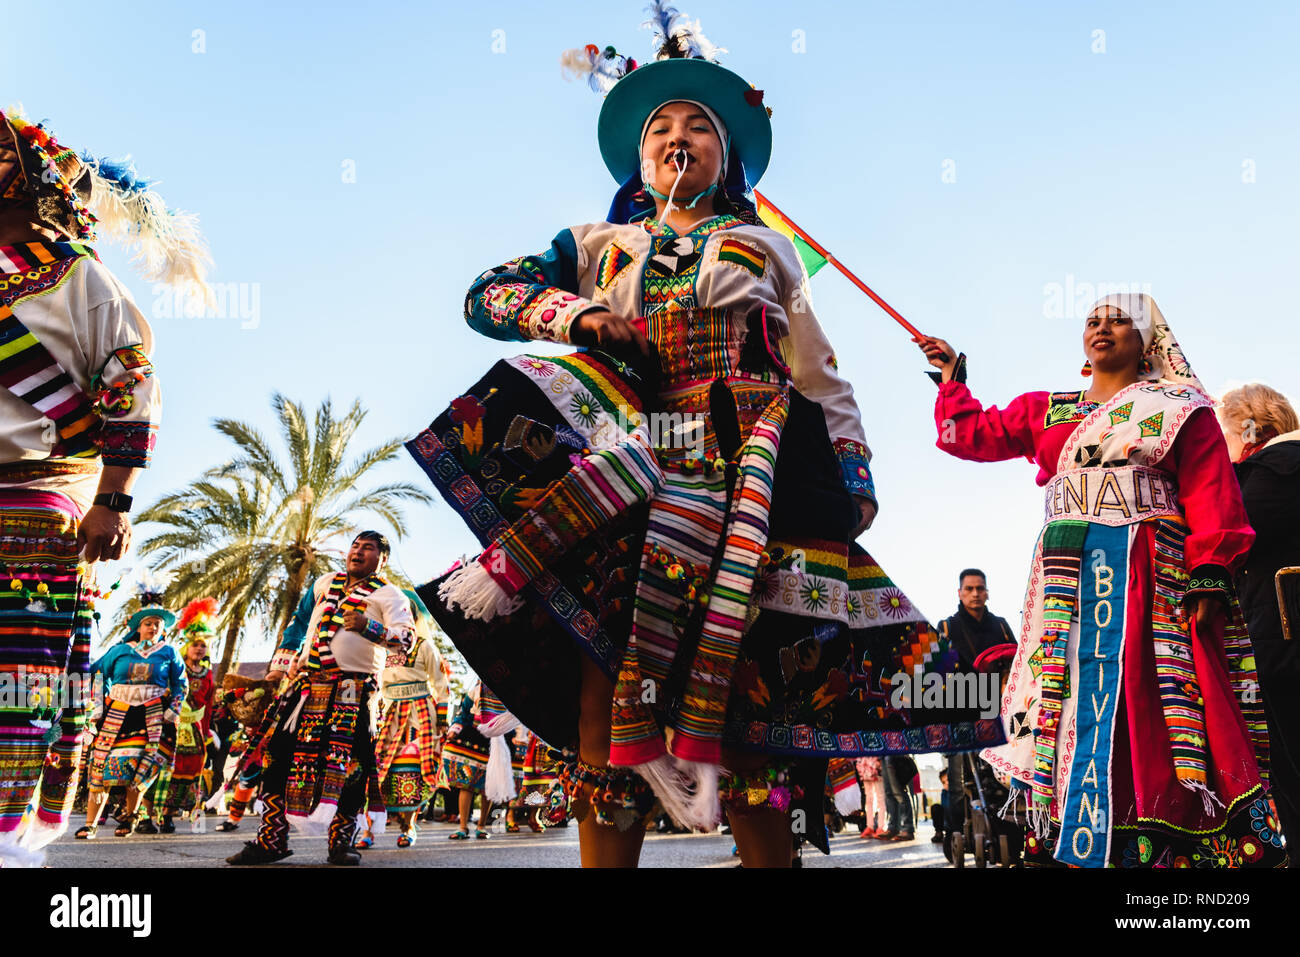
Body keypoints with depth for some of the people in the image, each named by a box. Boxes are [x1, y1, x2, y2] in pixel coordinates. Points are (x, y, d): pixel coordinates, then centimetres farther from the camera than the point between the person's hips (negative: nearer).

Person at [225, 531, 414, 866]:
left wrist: (368, 627, -26)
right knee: (278, 753, 1)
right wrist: (294, 659, 30)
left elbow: (406, 639, -12)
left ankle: (341, 842, 3)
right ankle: (271, 840, 10)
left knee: (349, 763, -9)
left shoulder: (388, 594, 3)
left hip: (352, 690, -5)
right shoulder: (326, 583, 20)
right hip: (308, 683, 5)